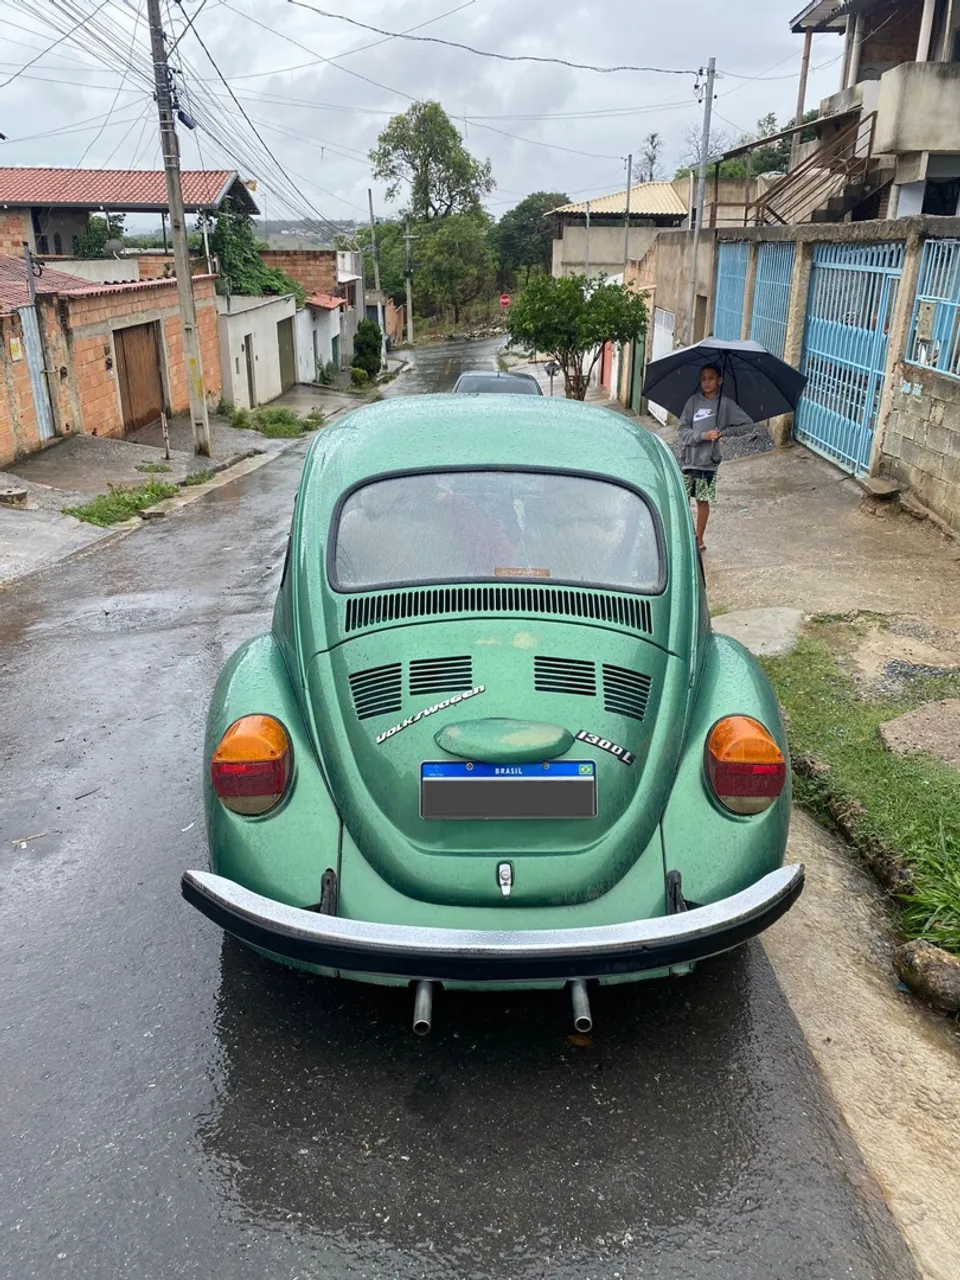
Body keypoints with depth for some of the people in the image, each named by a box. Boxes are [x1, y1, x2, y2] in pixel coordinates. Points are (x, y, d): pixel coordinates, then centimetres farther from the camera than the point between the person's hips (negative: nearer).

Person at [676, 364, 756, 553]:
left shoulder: (726, 404, -2)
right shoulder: (693, 401, 2)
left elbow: (748, 424, -1)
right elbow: (682, 431, -3)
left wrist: (724, 432, -11)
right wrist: (703, 435, -18)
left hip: (708, 461, -1)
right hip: (688, 458, 1)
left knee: (703, 500, 6)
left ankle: (699, 538, 18)